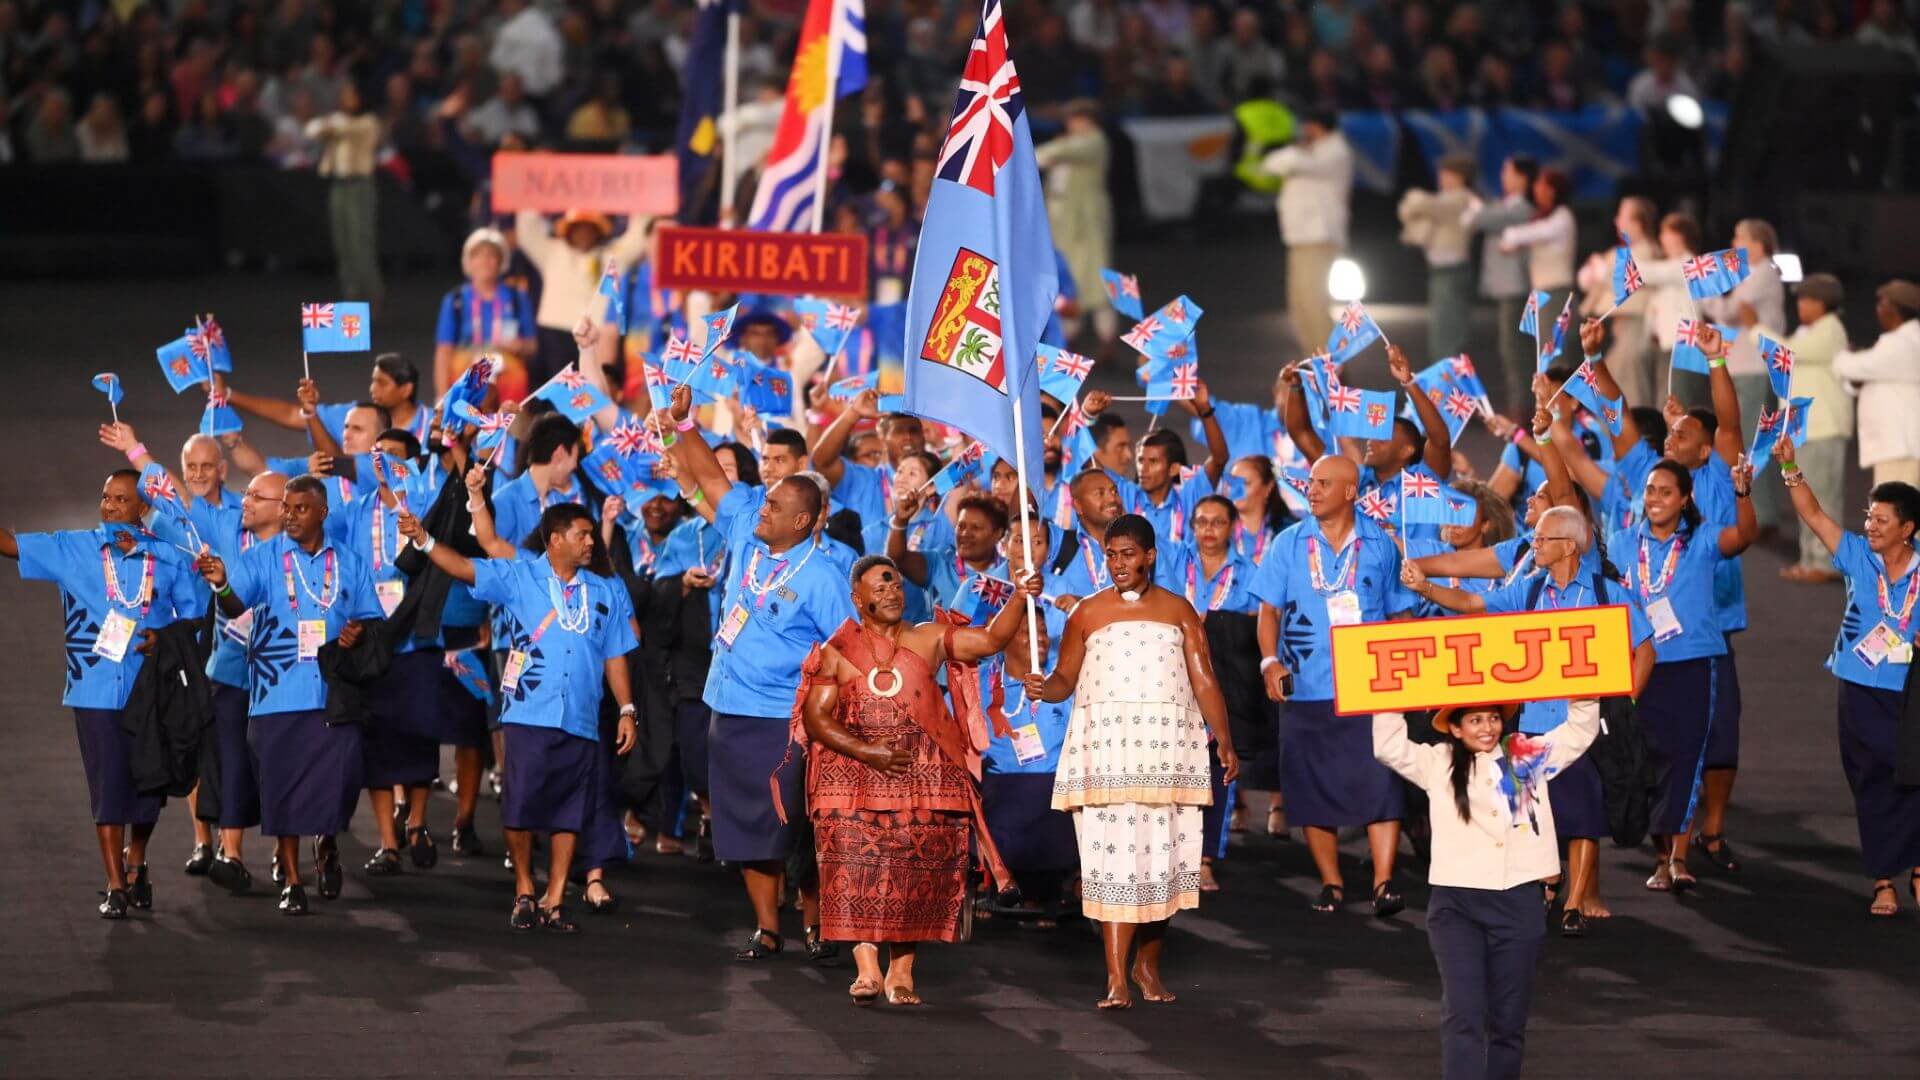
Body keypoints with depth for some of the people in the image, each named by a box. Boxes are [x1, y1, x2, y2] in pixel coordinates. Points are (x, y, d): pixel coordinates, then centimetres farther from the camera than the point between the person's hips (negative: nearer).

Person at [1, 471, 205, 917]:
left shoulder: (169, 558, 4)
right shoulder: (72, 549, 3)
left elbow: (197, 618, 8)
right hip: (96, 691, -1)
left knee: (150, 784, 8)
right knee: (108, 788, -3)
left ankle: (136, 865, 33)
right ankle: (116, 886, 5)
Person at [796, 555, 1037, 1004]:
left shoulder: (928, 639, 10)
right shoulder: (837, 652, 6)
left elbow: (991, 638, 4)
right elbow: (815, 716, 0)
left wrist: (1021, 597, -12)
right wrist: (865, 752, -12)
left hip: (923, 778, 2)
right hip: (856, 778, -1)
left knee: (914, 878, -1)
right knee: (859, 871, -13)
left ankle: (900, 972, 5)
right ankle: (867, 970, -12)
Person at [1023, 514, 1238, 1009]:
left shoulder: (1178, 610, 10)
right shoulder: (1088, 613, 8)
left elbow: (1204, 680, 8)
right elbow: (1066, 678, 8)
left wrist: (1224, 741, 1)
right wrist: (1044, 688, -15)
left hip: (1168, 746, 2)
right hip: (1107, 747, -1)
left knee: (1162, 856, 1)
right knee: (1114, 855, -10)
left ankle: (1147, 964, 17)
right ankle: (1116, 978, -12)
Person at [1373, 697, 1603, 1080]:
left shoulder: (1530, 757, 10)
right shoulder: (1438, 764, 6)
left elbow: (1581, 731, 13)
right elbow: (1389, 747, -3)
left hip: (1518, 903, 2)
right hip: (1456, 904, -2)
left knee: (1508, 1022, 10)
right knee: (1463, 1015, -14)